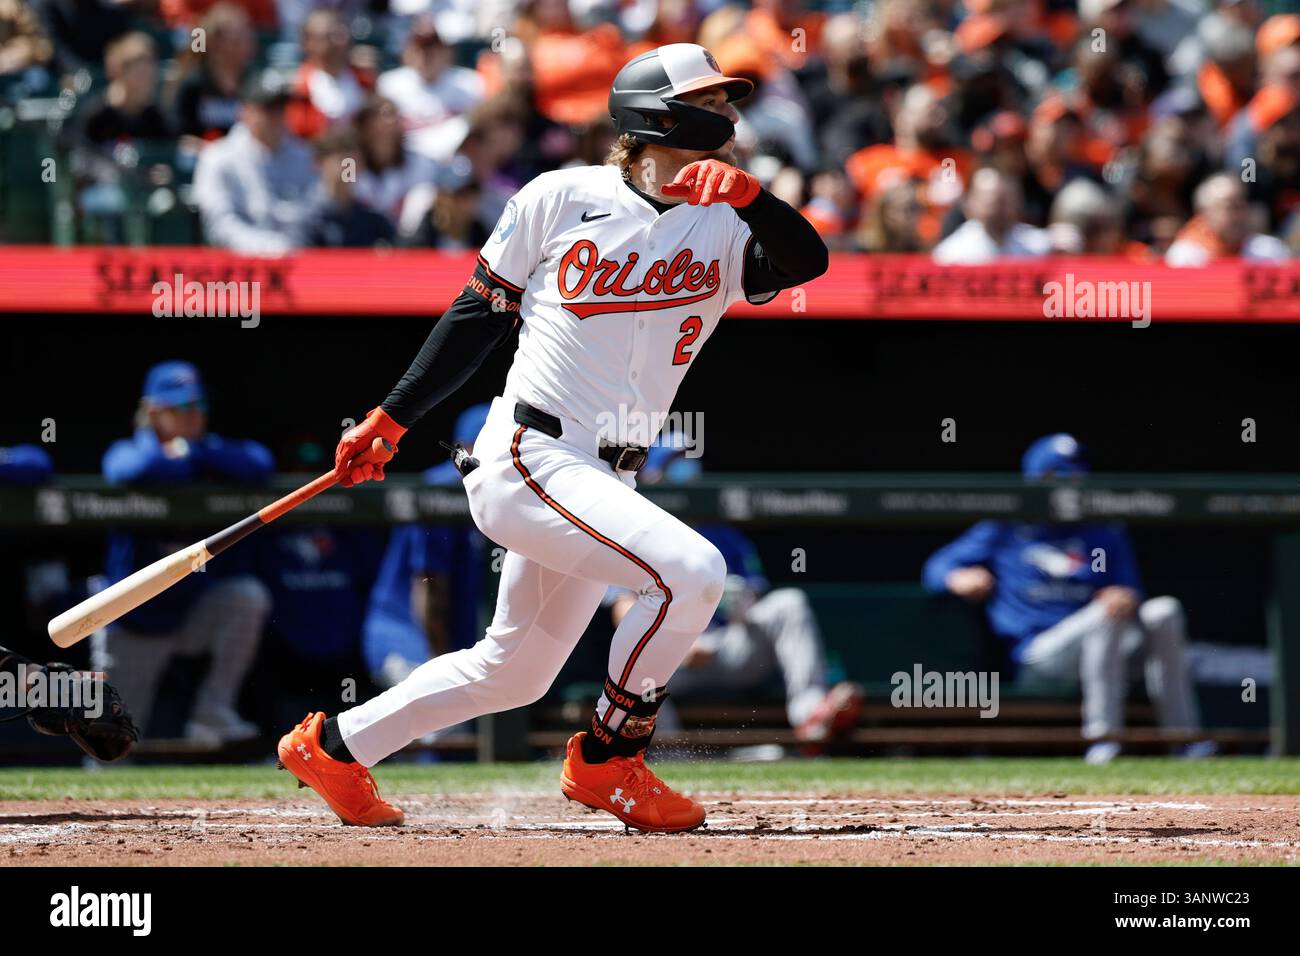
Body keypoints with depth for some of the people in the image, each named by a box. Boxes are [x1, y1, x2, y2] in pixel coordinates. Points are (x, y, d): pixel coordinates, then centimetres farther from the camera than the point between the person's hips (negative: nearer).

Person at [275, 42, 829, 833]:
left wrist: (748, 193, -30)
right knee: (692, 572, -23)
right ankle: (606, 761, -6)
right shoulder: (565, 198, -3)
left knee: (516, 672, 16)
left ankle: (333, 746, 33)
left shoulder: (721, 228, 6)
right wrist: (390, 421, 6)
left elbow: (806, 260, -12)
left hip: (606, 483, 7)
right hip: (529, 460, -7)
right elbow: (480, 311, 5)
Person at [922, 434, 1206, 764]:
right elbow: (937, 567, 14)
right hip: (1033, 656, -4)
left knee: (1164, 611, -19)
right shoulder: (1003, 532, 12)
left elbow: (1129, 592, 12)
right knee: (1106, 613, -30)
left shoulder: (1106, 534, 19)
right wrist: (959, 579, -11)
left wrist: (1127, 597, -14)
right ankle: (1102, 735, -35)